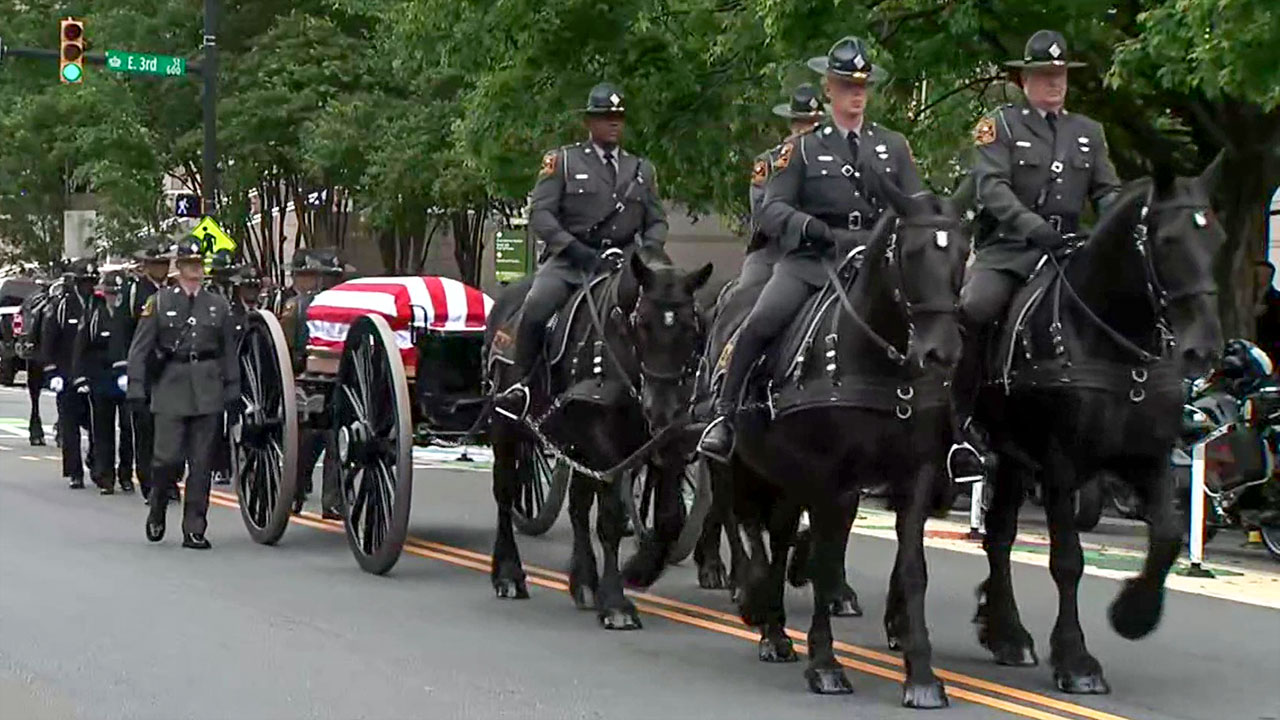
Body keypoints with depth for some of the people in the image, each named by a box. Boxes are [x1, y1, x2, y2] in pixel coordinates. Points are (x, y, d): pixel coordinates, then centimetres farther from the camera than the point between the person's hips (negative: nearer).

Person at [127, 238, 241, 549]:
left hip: (207, 390, 2)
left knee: (201, 462, 1)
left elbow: (229, 352, 14)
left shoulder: (219, 305, 11)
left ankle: (194, 529, 7)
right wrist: (136, 389, -8)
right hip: (171, 384, -2)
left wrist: (233, 392, 9)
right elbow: (140, 348, 1)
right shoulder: (159, 302, 3)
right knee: (169, 458, -9)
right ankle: (157, 512, 18)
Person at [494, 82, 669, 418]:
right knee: (536, 308, -26)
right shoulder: (563, 160, 8)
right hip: (569, 260, -3)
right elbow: (540, 213, -1)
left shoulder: (642, 169, 20)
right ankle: (522, 385, -10)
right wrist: (574, 248, -15)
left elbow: (657, 221, 20)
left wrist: (648, 251, -3)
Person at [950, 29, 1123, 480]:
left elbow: (1108, 191, 15)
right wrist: (1034, 226, -25)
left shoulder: (1088, 133, 20)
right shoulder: (1000, 125, 4)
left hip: (1067, 248, 4)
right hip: (1007, 247, -4)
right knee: (972, 310, -29)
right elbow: (992, 187, -10)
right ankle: (963, 421, -17)